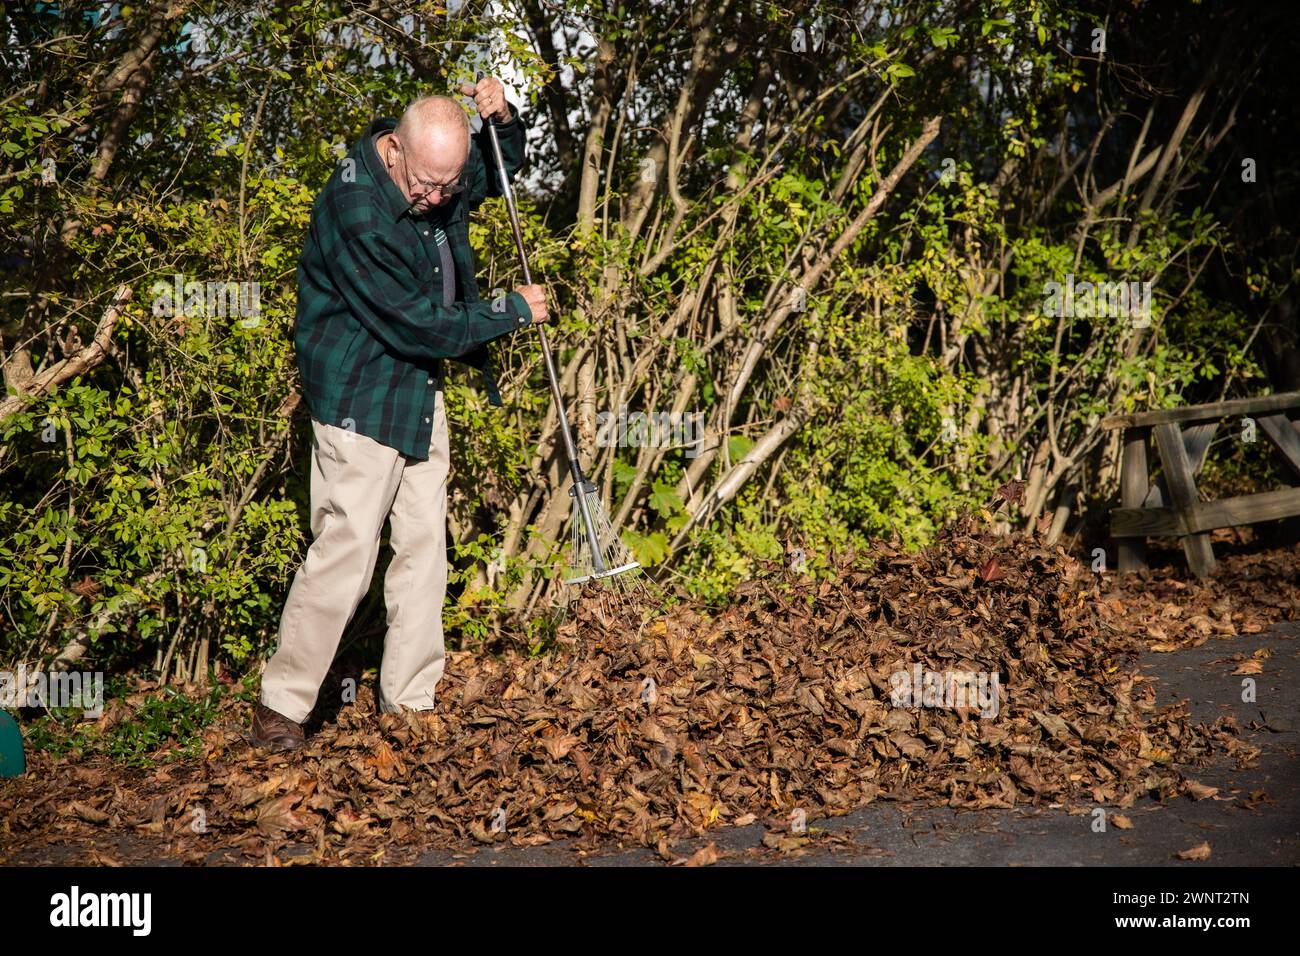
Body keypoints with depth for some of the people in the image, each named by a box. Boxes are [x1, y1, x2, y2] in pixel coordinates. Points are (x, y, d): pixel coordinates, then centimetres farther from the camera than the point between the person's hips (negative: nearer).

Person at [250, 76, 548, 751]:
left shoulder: (443, 175, 0)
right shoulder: (354, 210, -25)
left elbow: (503, 169, 23)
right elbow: (415, 324, -25)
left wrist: (503, 120, -1)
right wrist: (512, 312, -14)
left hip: (420, 391, 8)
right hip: (359, 394, -8)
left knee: (425, 548, 9)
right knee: (346, 550, -7)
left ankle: (410, 701, 19)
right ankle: (281, 704, 7)